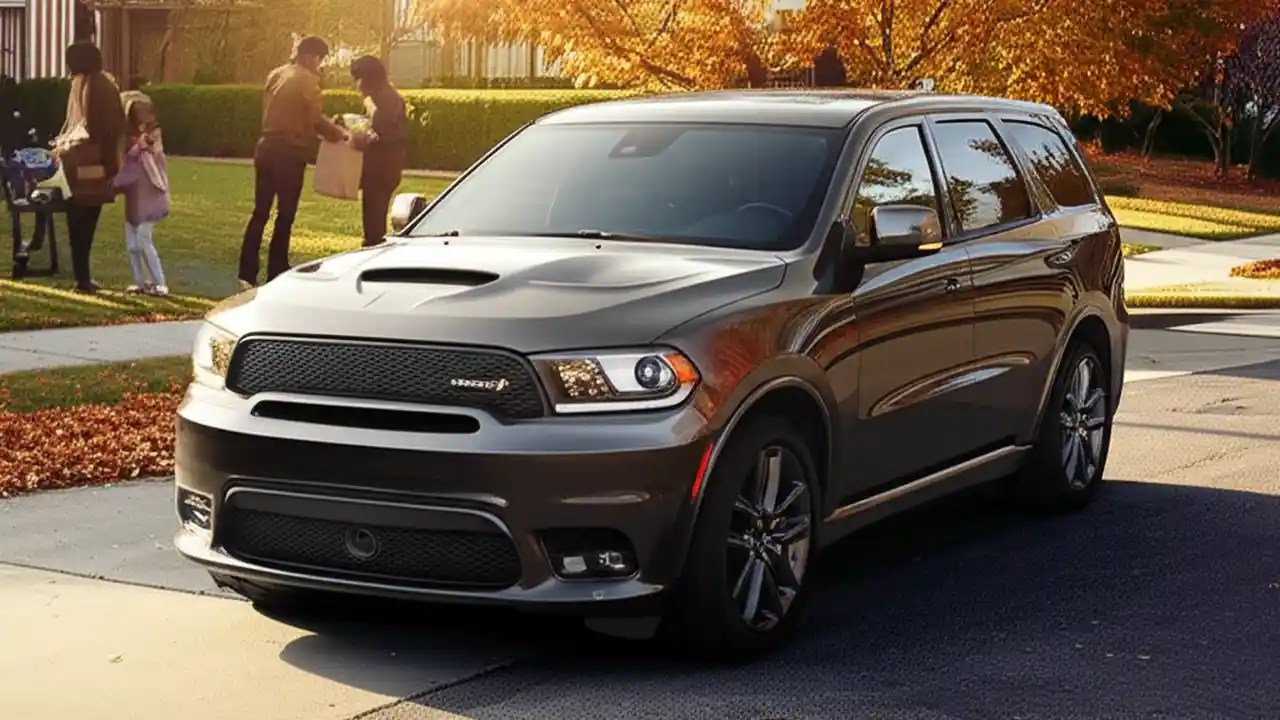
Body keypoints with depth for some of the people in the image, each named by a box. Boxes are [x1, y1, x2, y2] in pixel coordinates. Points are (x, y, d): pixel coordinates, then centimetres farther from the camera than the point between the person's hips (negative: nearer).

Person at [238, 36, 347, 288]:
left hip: (267, 149, 7)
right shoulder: (307, 80, -9)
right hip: (290, 153, -7)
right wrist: (340, 134, 2)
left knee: (260, 213, 7)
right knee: (285, 215, 2)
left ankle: (247, 274, 2)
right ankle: (275, 275, 5)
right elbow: (315, 119, -13)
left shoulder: (275, 75, 14)